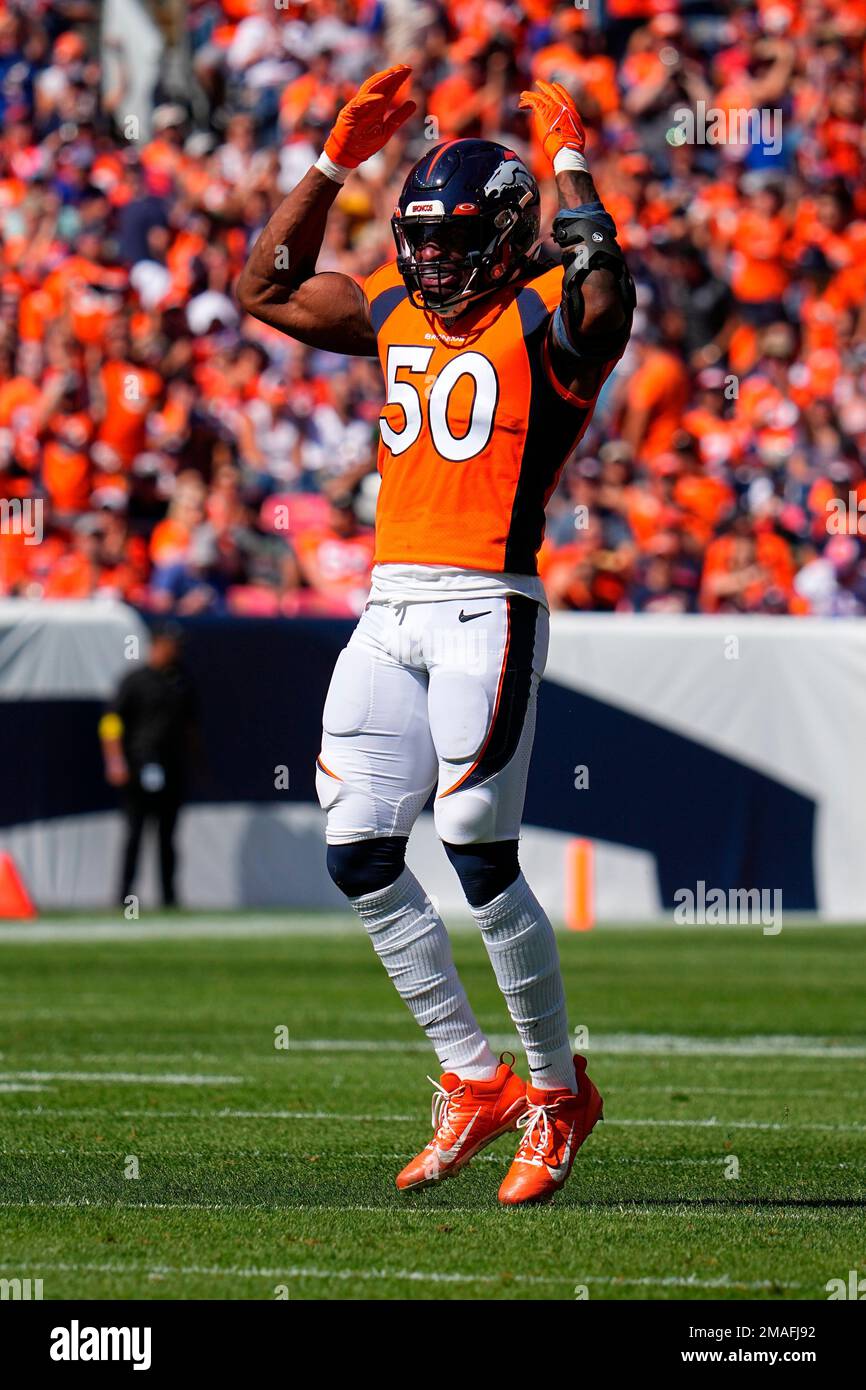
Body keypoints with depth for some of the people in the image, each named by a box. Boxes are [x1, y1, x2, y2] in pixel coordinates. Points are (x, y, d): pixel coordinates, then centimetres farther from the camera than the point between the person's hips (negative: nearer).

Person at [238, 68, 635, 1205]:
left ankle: (559, 1090, 7)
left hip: (485, 609, -7)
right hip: (388, 612, 7)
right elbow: (265, 289, 26)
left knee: (479, 854, -9)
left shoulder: (543, 321, -4)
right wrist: (337, 158, 19)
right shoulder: (398, 314, 17)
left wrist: (569, 165, -15)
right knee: (358, 855, 3)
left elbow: (601, 298, -28)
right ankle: (474, 1079, 13)